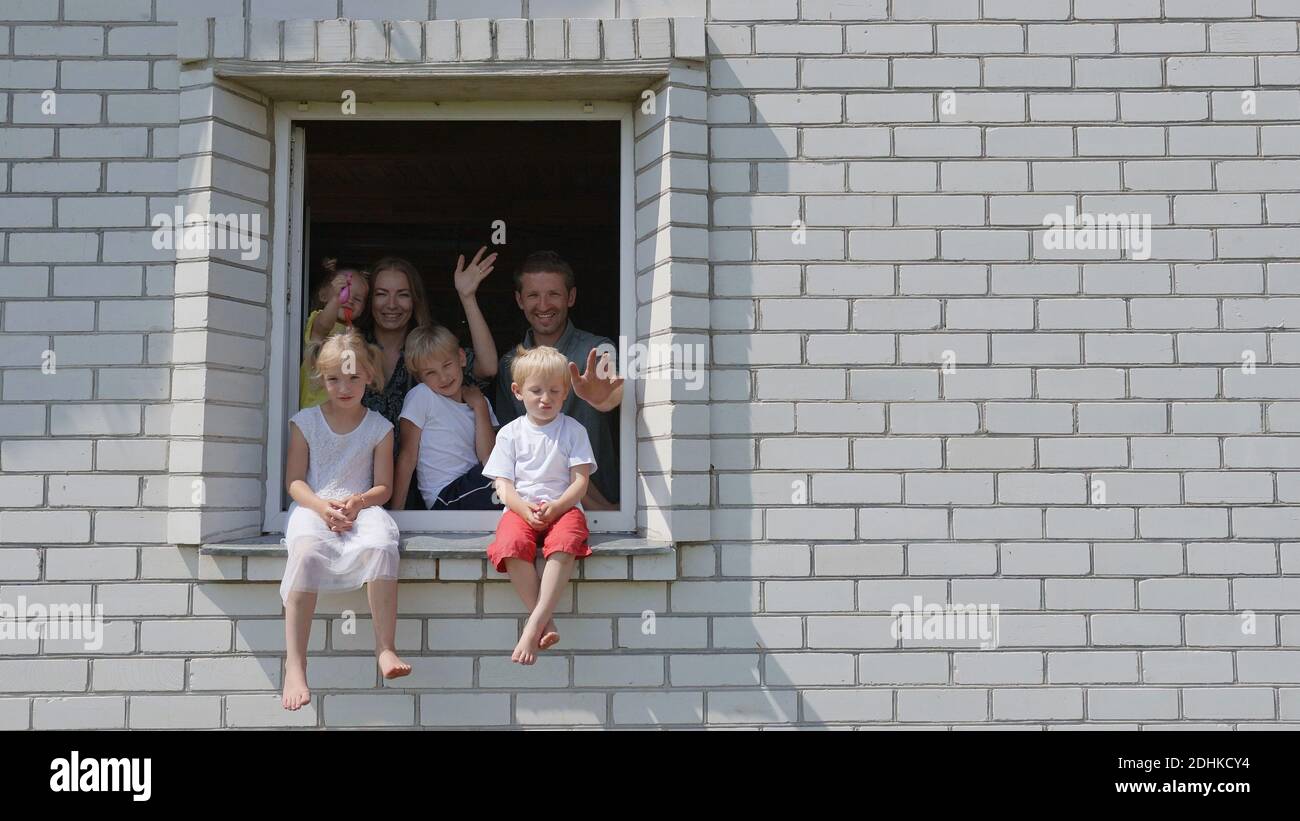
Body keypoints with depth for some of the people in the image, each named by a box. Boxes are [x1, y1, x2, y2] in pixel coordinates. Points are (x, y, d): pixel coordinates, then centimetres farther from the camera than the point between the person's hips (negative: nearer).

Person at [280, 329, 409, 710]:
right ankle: (294, 664, -35)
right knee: (306, 550, -35)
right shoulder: (305, 421, 9)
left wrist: (358, 501, -15)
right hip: (313, 507, 0)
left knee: (382, 544, -35)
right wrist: (321, 506, -15)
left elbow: (383, 486, 6)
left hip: (361, 507, 0)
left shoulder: (379, 427, 9)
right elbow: (294, 480, 5)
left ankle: (385, 647, -28)